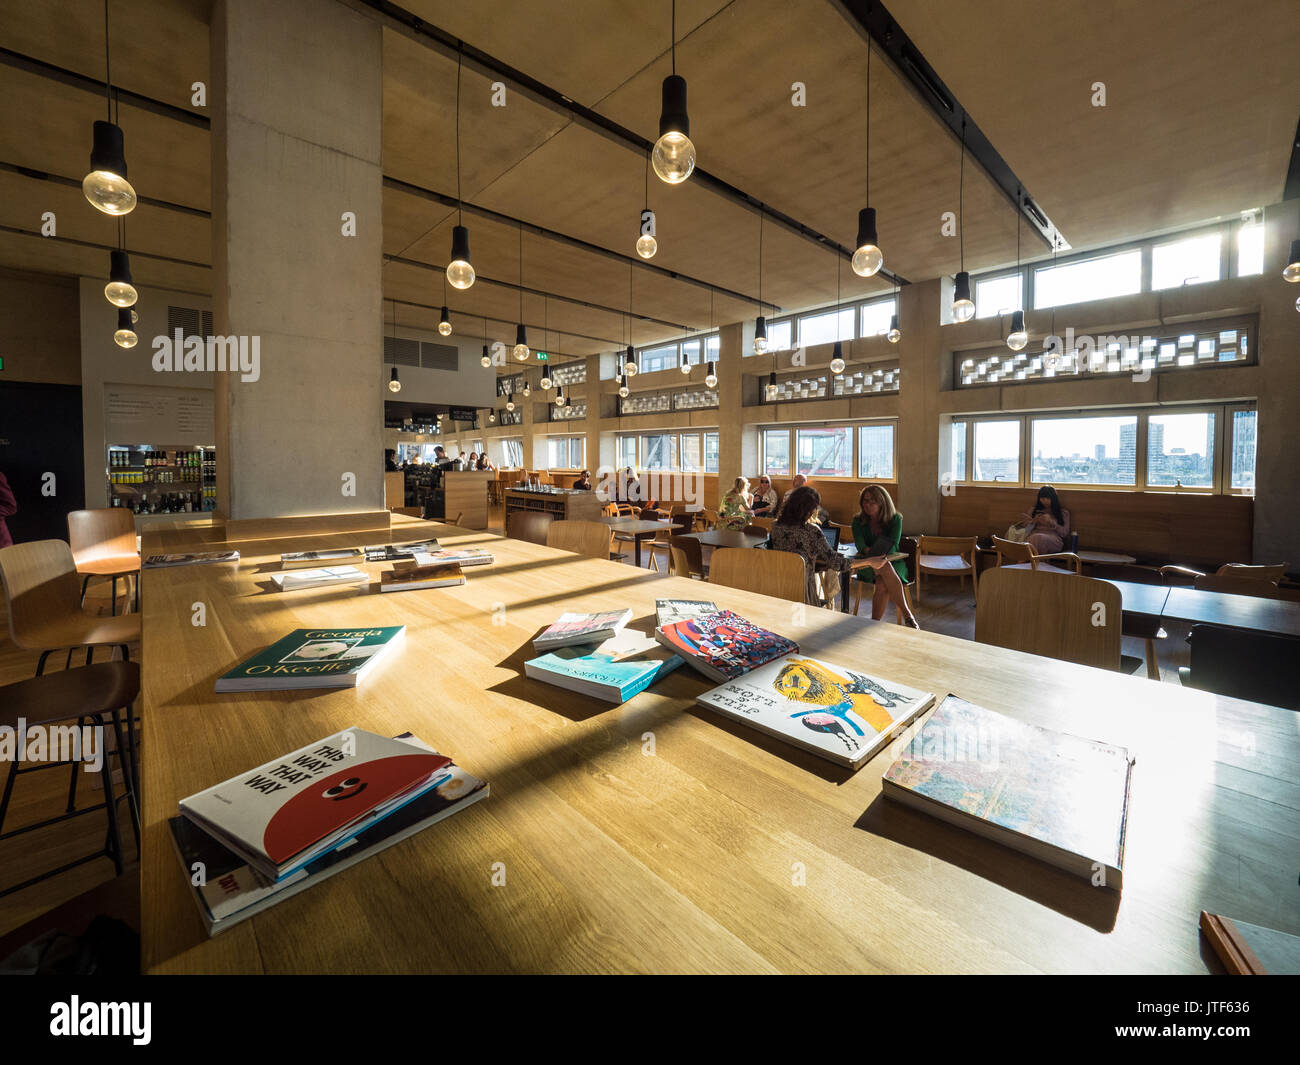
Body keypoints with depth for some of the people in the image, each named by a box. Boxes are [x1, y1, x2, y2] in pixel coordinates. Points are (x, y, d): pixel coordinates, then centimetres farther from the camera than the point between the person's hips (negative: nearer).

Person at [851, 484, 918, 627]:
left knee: (882, 583, -34)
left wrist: (879, 554, -35)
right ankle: (907, 614, -30)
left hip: (894, 563, 0)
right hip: (868, 565, 0)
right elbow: (859, 544, -15)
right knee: (885, 568, -34)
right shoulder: (858, 520, 1)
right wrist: (870, 553, -38)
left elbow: (893, 545, -14)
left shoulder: (895, 519, -1)